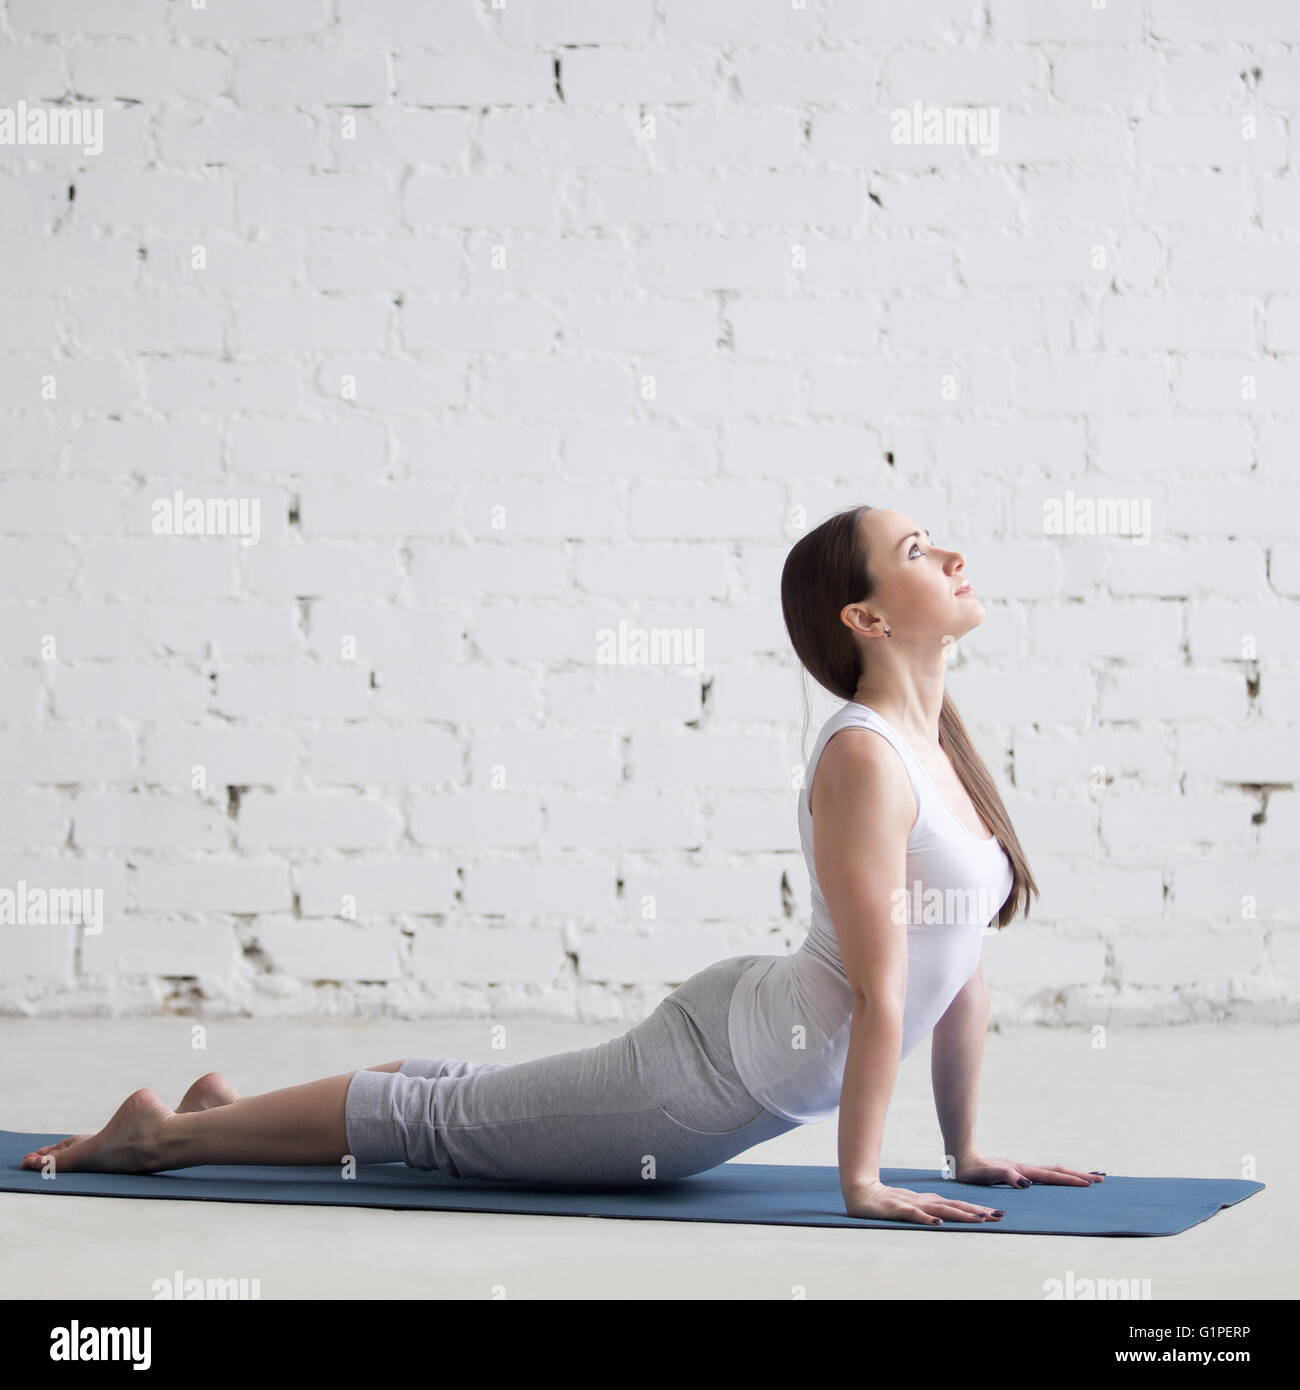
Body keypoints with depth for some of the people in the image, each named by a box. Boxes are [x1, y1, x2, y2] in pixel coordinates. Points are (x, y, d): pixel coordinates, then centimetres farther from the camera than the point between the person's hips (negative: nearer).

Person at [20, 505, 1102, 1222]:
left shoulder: (936, 746, 4)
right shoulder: (863, 760, -26)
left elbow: (964, 961, 9)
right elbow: (880, 991, -25)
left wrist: (968, 1148, 11)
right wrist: (859, 1176, -23)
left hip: (759, 1055, 9)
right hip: (722, 1071, -9)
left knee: (475, 1103, 25)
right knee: (438, 1123, 5)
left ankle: (225, 1105, 39)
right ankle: (161, 1132, 20)